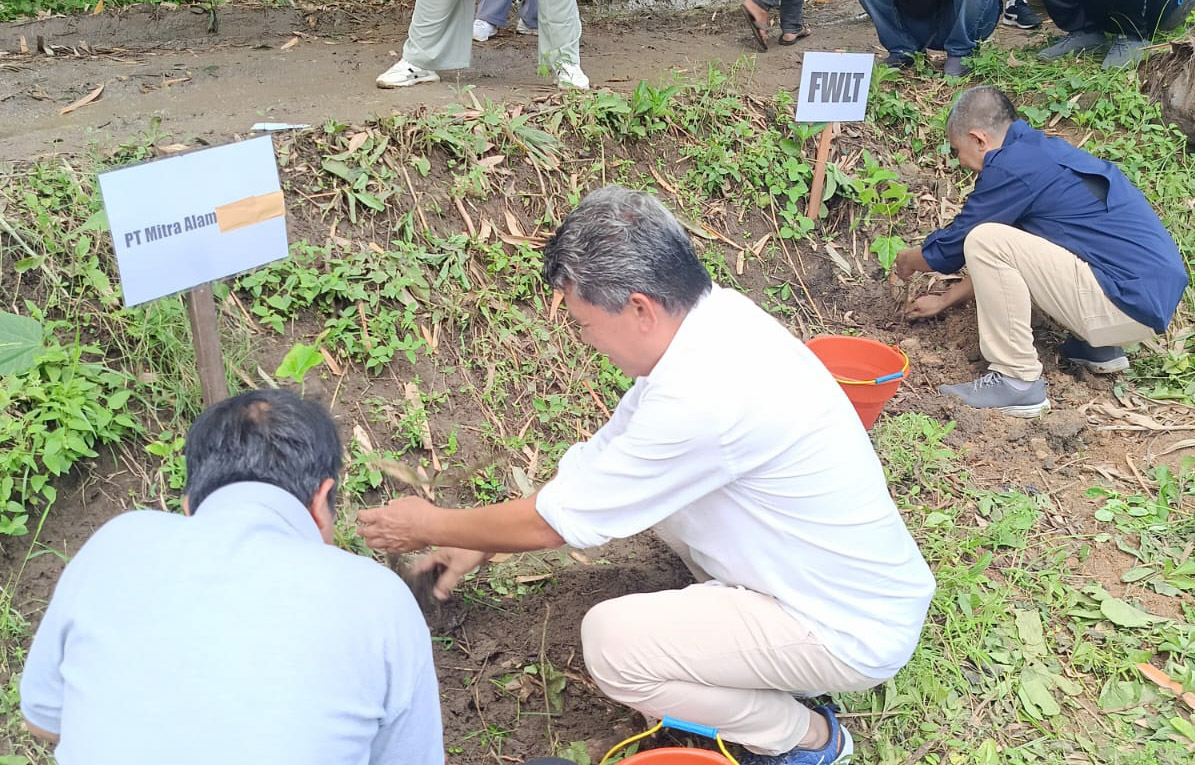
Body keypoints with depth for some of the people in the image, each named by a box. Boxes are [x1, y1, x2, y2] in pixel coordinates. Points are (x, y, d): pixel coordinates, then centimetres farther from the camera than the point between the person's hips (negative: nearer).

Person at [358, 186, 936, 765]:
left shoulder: (701, 395, -33)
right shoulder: (712, 317, -4)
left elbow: (552, 524, -20)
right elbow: (603, 458, 6)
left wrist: (429, 526, -2)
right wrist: (477, 547, 10)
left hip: (856, 631, -9)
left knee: (610, 641, -17)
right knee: (642, 483, 9)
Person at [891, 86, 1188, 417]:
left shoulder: (1011, 165, -14)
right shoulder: (1040, 151, 15)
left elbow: (952, 245, -3)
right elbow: (1003, 264, 25)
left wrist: (907, 260, 18)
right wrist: (945, 299, 30)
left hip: (1132, 302, -10)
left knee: (984, 241, -16)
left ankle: (1018, 382, -10)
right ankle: (1097, 347, 17)